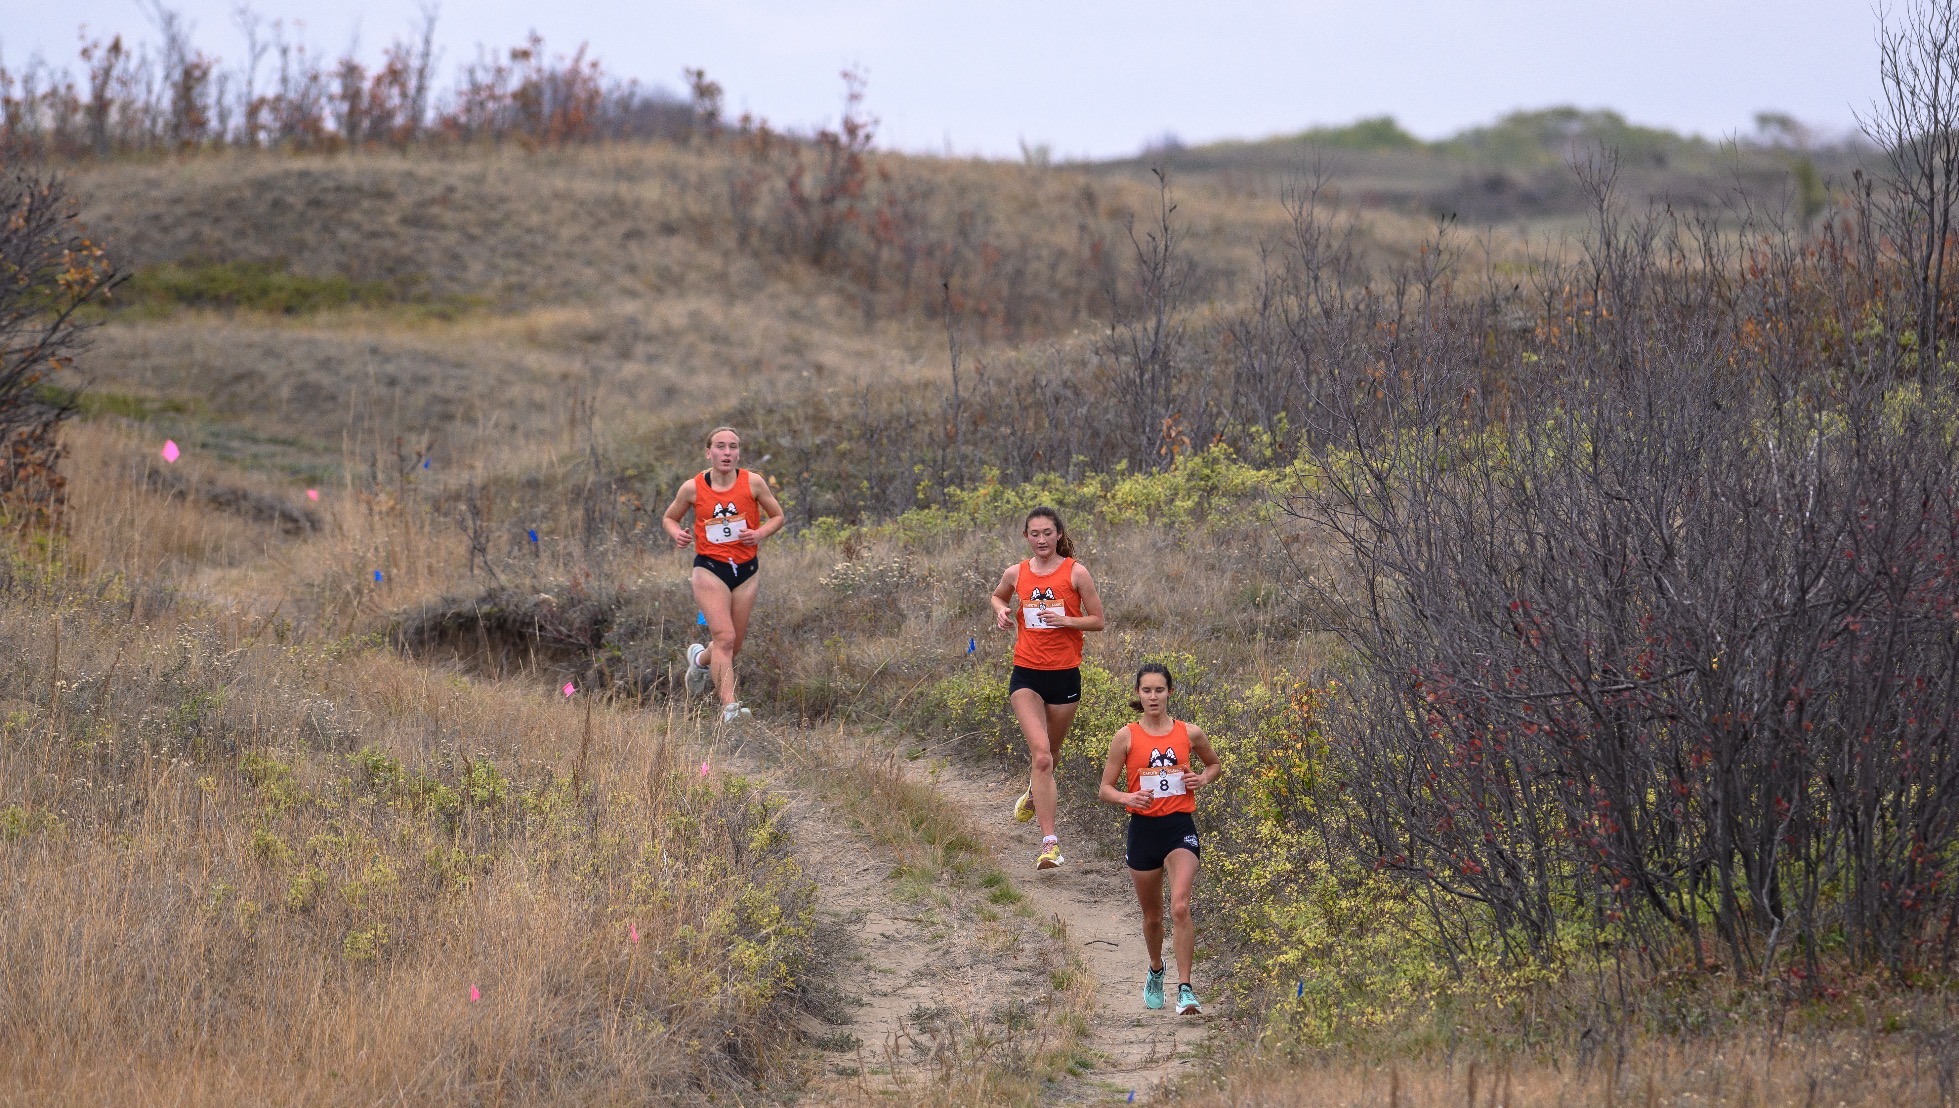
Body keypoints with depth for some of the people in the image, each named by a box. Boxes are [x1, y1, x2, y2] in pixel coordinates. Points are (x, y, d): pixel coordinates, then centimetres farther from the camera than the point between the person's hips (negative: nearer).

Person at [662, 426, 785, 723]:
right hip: (710, 568, -3)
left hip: (745, 569, 3)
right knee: (724, 638, -18)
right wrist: (677, 534, -11)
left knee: (733, 646, 10)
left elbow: (777, 517, 8)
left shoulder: (753, 482, -3)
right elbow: (669, 518, 12)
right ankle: (729, 707, -20)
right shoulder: (693, 488, -4)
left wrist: (760, 533, -12)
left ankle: (700, 658, 45)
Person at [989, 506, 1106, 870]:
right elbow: (998, 596, 25)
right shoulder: (1016, 574, 2)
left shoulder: (1076, 572, -4)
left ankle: (1033, 792, 52)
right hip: (1026, 675, 0)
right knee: (1041, 755, -15)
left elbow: (1098, 621, -1)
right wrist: (1001, 611, 3)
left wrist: (1065, 620, -17)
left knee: (1050, 753, 16)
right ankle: (1050, 842, -18)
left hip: (1065, 675, 0)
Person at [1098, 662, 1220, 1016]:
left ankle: (1186, 989, -19)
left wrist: (1203, 778, -1)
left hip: (1180, 827, -1)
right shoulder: (1126, 737, 0)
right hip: (1143, 828, 1)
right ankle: (1155, 971, 44)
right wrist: (1128, 798, -19)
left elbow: (1215, 764, 21)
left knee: (1180, 907, -20)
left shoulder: (1190, 734, 2)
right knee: (1152, 916, 15)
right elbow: (1106, 789, 2)